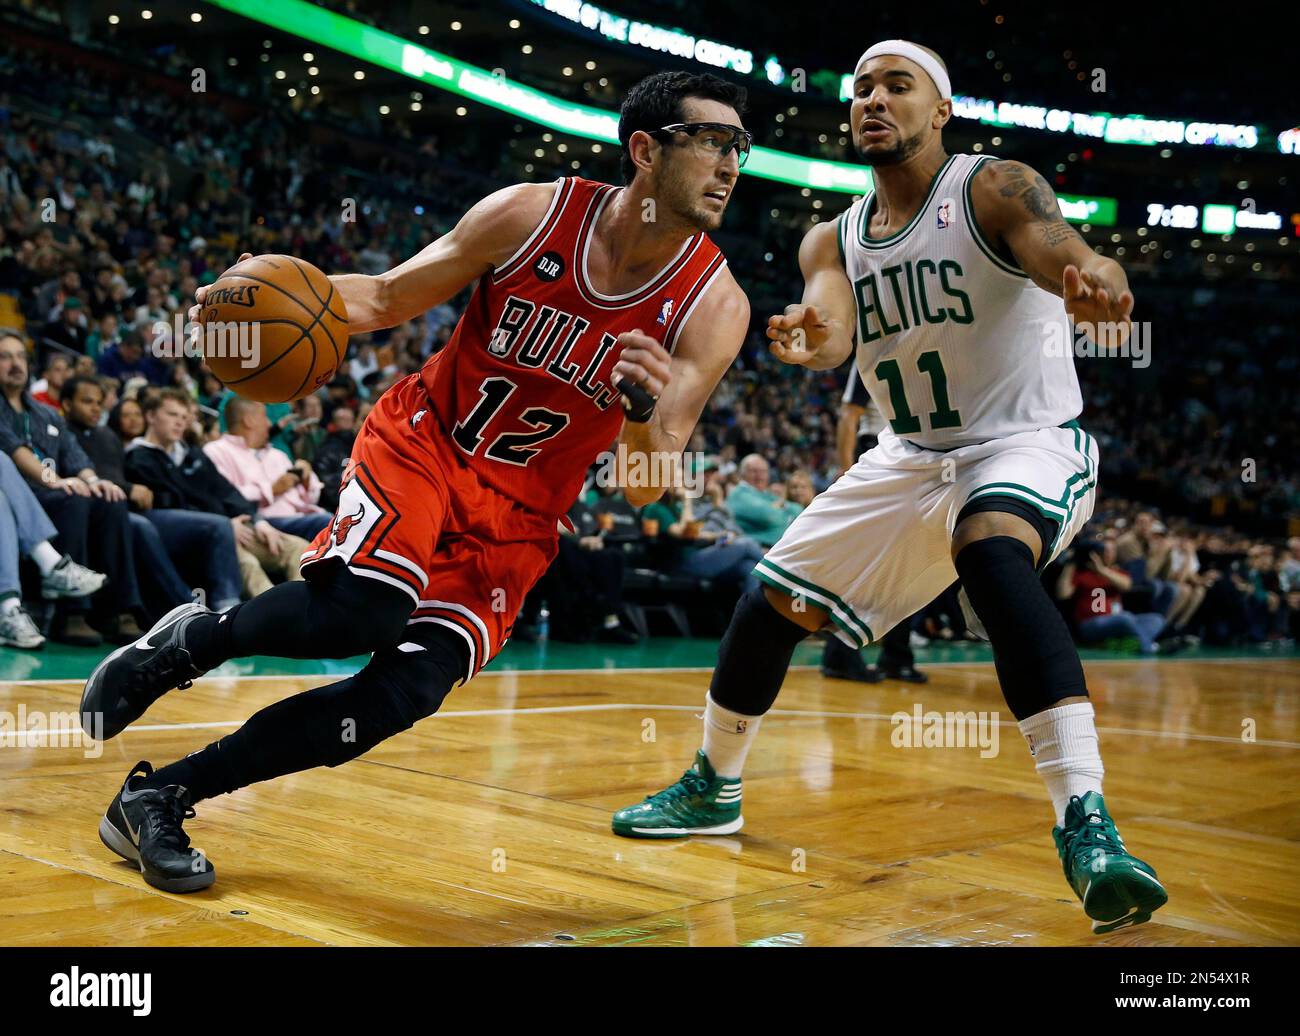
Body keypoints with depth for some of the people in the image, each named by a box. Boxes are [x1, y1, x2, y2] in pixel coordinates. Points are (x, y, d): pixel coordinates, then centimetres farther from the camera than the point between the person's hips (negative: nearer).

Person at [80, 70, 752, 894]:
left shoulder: (714, 307, -11)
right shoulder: (529, 215, -12)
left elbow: (645, 486, -13)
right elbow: (387, 299, 0)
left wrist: (645, 412, -36)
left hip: (517, 519, 2)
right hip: (422, 440, -1)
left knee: (405, 693, -14)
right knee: (365, 609, -30)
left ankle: (158, 797, 2)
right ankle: (186, 642, 1)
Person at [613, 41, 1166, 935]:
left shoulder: (995, 189, -12)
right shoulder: (833, 242, 2)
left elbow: (1074, 259, -31)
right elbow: (832, 328, -18)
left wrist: (1096, 285, -56)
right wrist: (810, 338, -43)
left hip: (1028, 445, -6)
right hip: (911, 459, 6)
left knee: (992, 553, -38)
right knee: (773, 600, 5)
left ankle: (1087, 825, -40)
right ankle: (713, 790, 28)